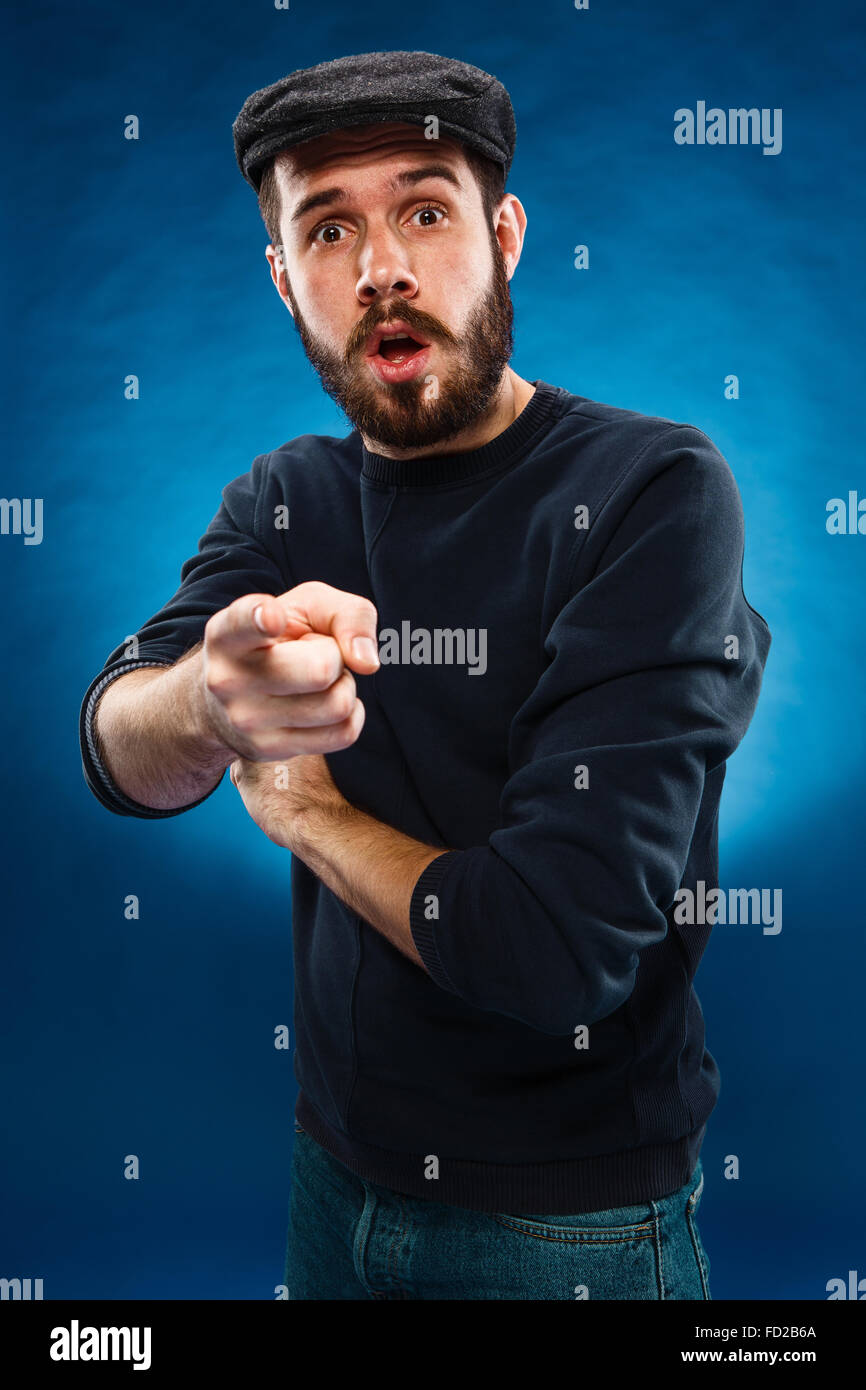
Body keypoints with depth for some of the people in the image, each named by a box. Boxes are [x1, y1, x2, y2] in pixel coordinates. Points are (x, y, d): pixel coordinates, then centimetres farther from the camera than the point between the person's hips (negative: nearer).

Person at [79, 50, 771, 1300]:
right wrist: (212, 705, -39)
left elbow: (560, 943, -27)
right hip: (338, 1167, 5)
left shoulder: (651, 491, -20)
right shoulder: (283, 500, -2)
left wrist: (303, 806, -12)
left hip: (570, 1222, -4)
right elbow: (117, 753, -17)